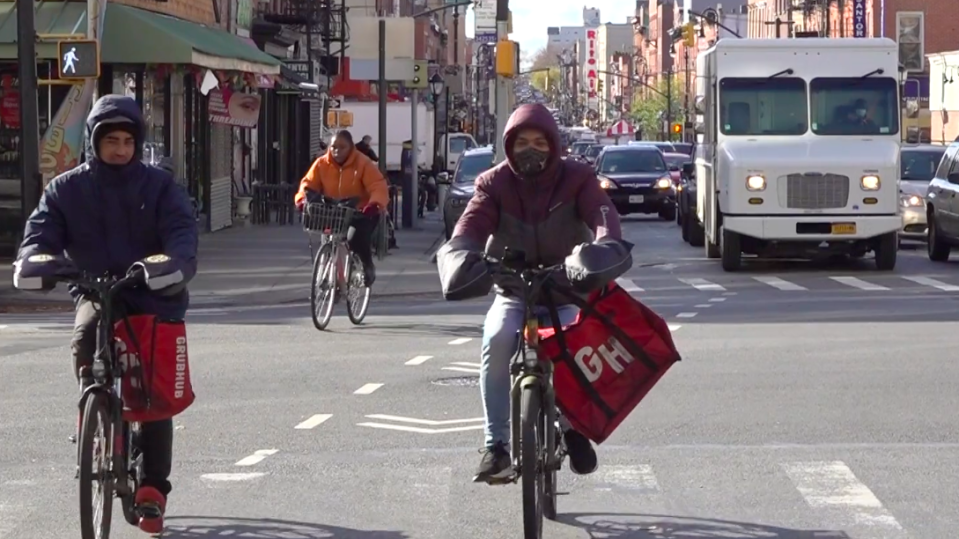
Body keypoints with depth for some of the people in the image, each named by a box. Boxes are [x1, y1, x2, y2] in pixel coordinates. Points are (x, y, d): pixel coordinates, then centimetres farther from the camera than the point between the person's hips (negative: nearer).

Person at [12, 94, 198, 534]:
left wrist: (175, 263, -37)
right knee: (86, 336, -31)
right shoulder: (67, 189, 4)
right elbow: (42, 230, -7)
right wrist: (32, 260, -32)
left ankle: (153, 490, 2)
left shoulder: (159, 186, 0)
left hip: (153, 295, -1)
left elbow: (182, 231, -14)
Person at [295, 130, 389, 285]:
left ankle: (367, 267, 0)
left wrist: (375, 204, -44)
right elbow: (308, 184, -5)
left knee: (360, 236, -29)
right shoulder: (322, 164, -3)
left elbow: (378, 186, -22)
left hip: (360, 213, -4)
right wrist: (303, 199, -28)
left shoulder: (363, 163, -14)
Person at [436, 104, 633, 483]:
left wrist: (605, 248, -46)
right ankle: (496, 445, -24)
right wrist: (461, 259, -42)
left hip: (567, 291, 0)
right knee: (496, 340, -31)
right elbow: (471, 226, -18)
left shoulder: (577, 179, -4)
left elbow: (602, 215, -22)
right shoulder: (494, 184, -2)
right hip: (512, 292, 0)